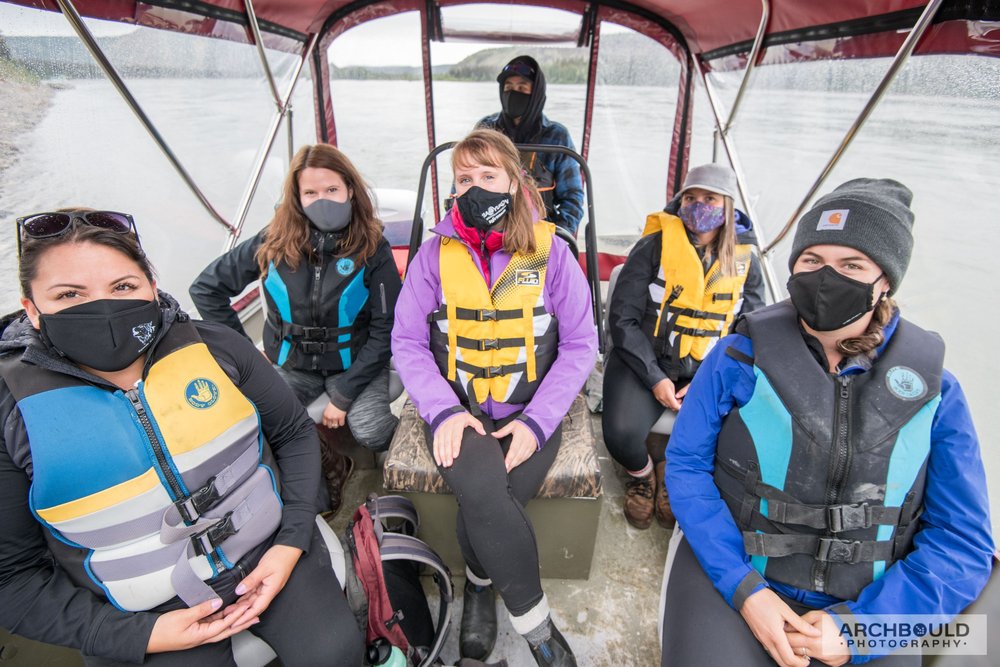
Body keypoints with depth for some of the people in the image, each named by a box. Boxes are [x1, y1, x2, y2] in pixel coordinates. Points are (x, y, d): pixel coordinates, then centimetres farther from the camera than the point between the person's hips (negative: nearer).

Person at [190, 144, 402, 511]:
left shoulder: (372, 249, -11)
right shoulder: (274, 243, -6)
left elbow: (384, 330, -11)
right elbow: (206, 288, 6)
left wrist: (344, 395, -14)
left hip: (355, 363, -2)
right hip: (290, 364, 3)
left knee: (370, 432, -26)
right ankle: (325, 464, 4)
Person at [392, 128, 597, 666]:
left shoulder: (550, 251, -1)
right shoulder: (435, 253, 1)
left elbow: (580, 344, -1)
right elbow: (407, 342, 0)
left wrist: (536, 422, -12)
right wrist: (444, 411, -16)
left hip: (530, 411, 0)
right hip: (458, 409, 0)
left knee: (486, 511, -22)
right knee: (485, 492, -28)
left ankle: (478, 585, 17)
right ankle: (535, 623, 1)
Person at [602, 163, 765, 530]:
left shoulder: (746, 261, 7)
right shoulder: (655, 245, -4)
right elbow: (622, 319, -7)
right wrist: (655, 378, -15)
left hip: (710, 371, 3)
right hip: (645, 361, -2)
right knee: (622, 434, -28)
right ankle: (643, 473, 12)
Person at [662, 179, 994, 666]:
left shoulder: (935, 391, -2)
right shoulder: (739, 356, -7)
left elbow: (962, 542, -1)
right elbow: (686, 463, -6)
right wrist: (744, 589, -15)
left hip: (868, 607, 2)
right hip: (732, 574, -1)